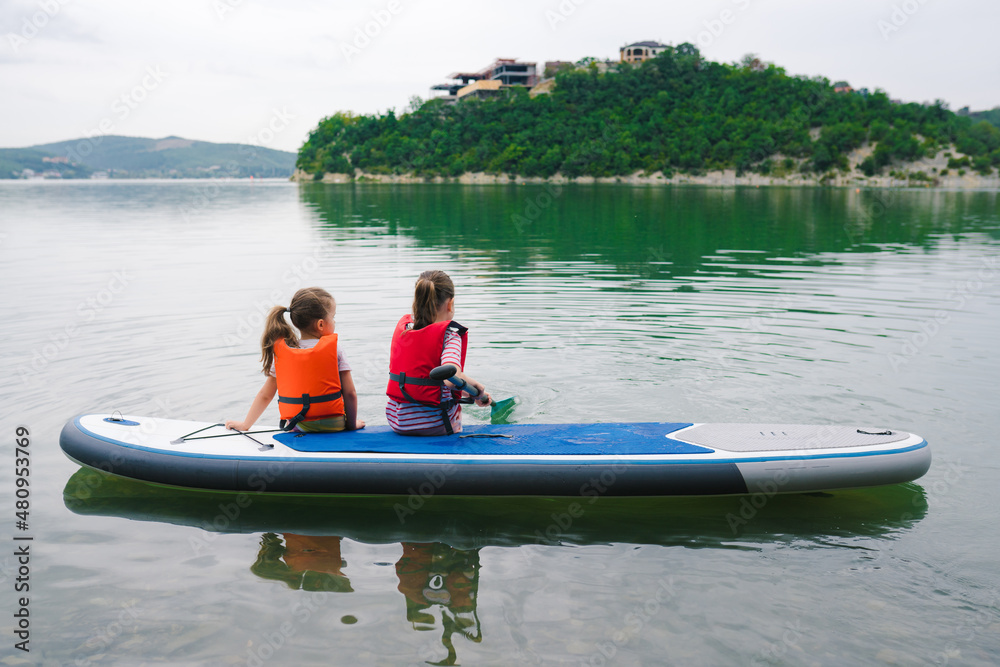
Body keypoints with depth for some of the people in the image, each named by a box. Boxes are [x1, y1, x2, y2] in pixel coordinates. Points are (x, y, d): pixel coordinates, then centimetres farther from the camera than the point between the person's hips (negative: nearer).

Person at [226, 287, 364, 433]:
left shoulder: (280, 351, 3)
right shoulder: (334, 349, -4)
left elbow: (265, 395, 7)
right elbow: (350, 393, -6)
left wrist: (245, 424, 20)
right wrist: (352, 424, 8)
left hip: (298, 427, 3)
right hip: (334, 425, -3)